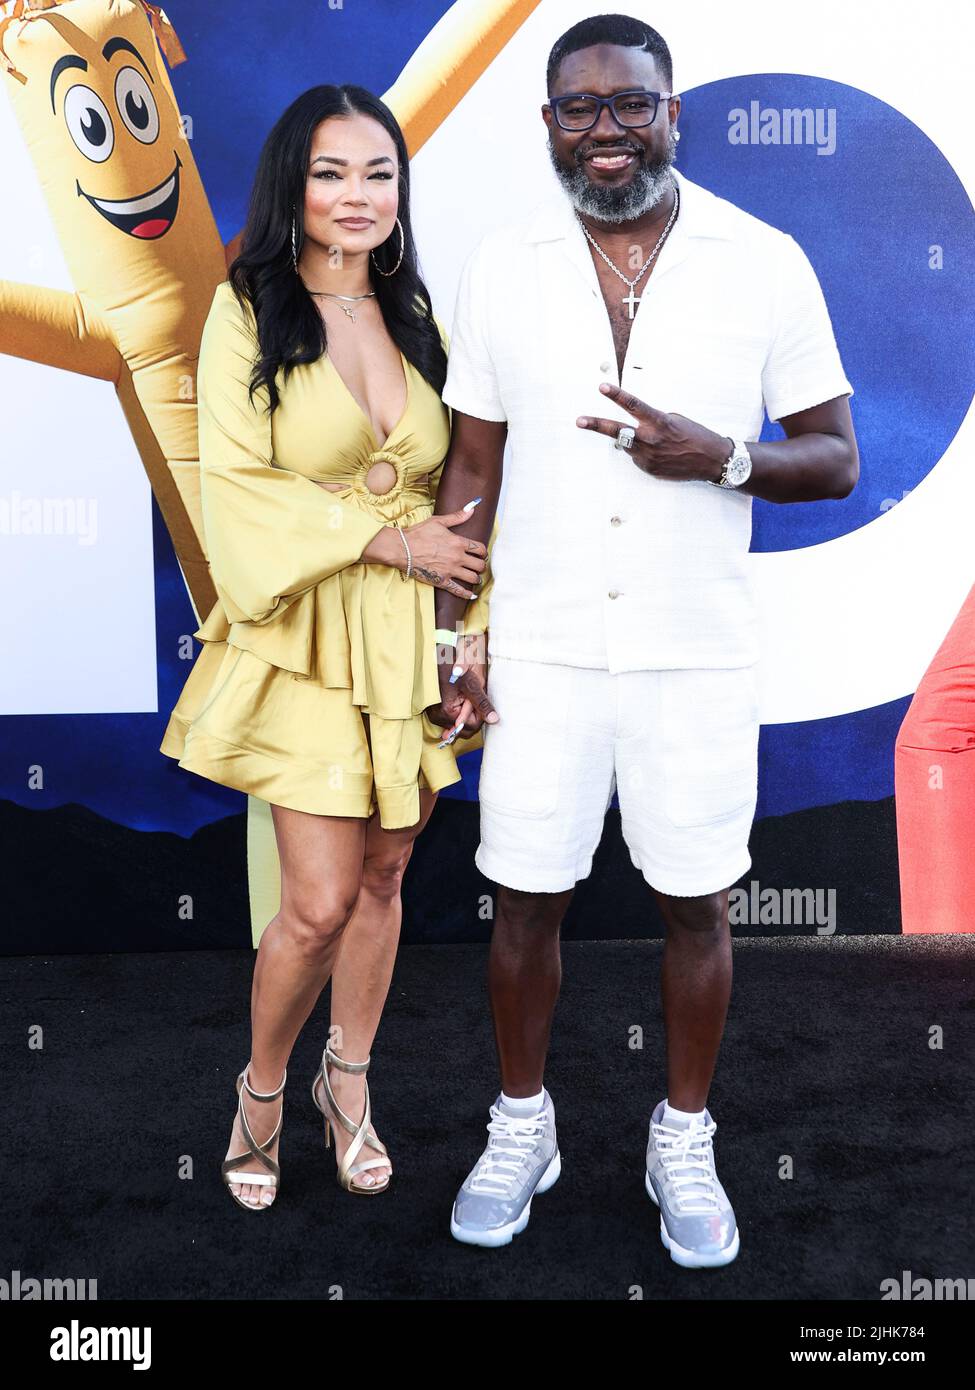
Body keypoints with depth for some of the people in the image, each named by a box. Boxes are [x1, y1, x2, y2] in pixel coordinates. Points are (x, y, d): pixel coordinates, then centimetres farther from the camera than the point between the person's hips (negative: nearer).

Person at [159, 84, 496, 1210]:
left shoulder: (415, 316, 11)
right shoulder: (247, 314, -2)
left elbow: (453, 486, 11)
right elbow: (236, 484, -11)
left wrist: (474, 633, 4)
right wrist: (389, 539, -14)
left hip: (410, 641, 4)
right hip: (308, 641, -4)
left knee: (382, 878, 12)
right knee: (322, 902, -5)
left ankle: (348, 1079, 35)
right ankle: (261, 1087, 24)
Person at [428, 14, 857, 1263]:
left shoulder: (764, 263, -2)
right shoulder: (499, 268, 2)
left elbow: (836, 458, 1)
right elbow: (471, 468, 6)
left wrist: (719, 457, -19)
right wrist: (453, 639, 1)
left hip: (698, 652, 0)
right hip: (540, 647, 1)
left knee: (696, 906, 10)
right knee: (525, 900, 10)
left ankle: (684, 1144, 33)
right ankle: (522, 1128, 33)